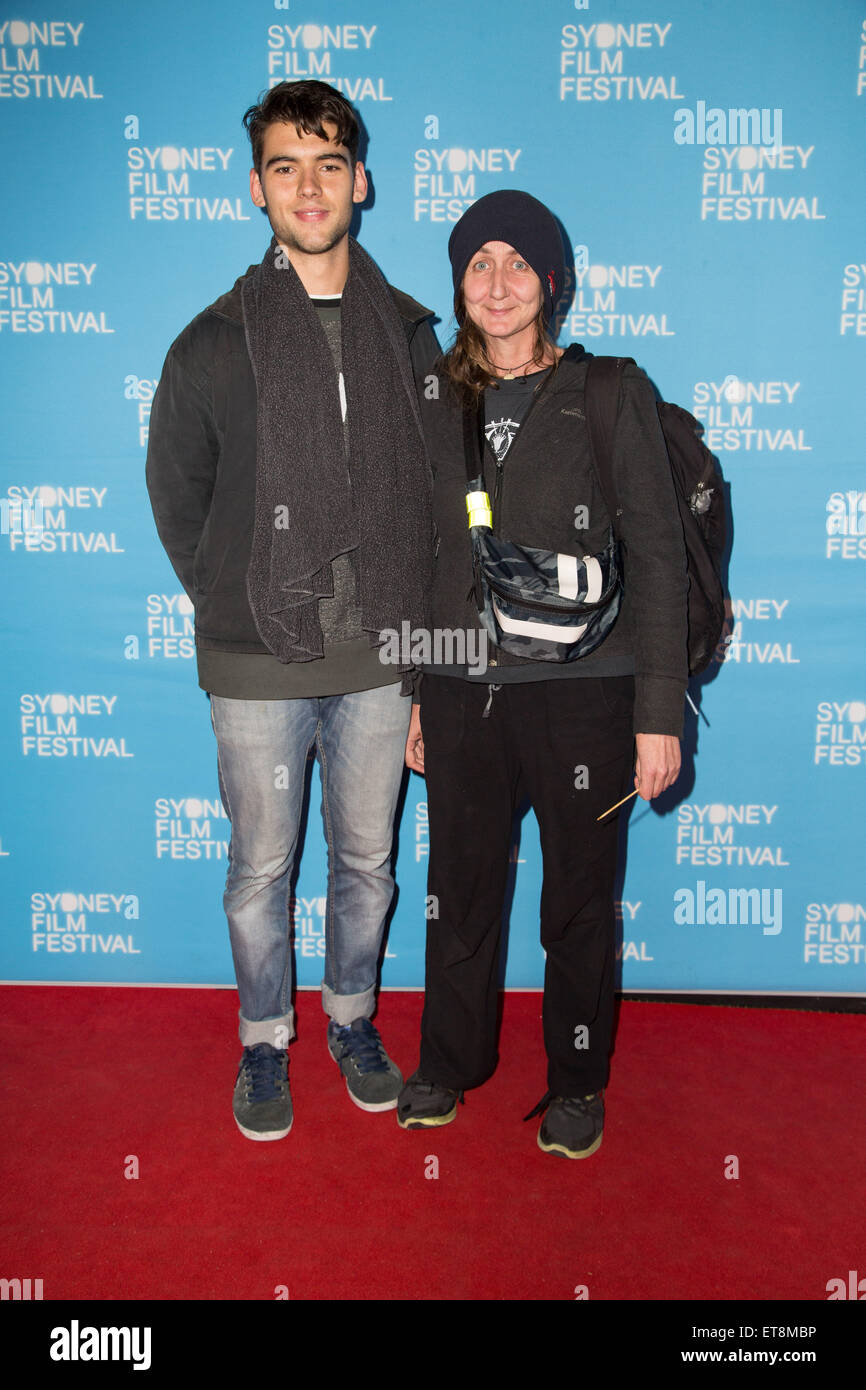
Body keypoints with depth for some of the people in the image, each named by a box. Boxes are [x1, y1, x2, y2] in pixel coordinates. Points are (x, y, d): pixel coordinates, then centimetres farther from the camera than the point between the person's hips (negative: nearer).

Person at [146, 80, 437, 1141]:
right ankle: (265, 1044, 34)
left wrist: (411, 612, 6)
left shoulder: (409, 334, 5)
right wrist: (231, 602, 5)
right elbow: (174, 495, 8)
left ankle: (352, 1020, 39)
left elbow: (432, 490, 12)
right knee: (260, 869, 11)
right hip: (258, 665, -1)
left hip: (380, 657, 2)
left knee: (367, 861, 15)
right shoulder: (214, 345, -1)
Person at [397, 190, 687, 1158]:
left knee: (578, 899, 9)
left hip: (581, 692, -2)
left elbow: (658, 559, -3)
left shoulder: (612, 396, -1)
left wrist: (660, 713, -7)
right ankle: (450, 1060, 35)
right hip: (462, 690, 3)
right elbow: (421, 556, 13)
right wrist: (411, 693, 11)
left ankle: (577, 1082, 31)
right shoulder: (435, 403, 9)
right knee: (459, 887, 13)